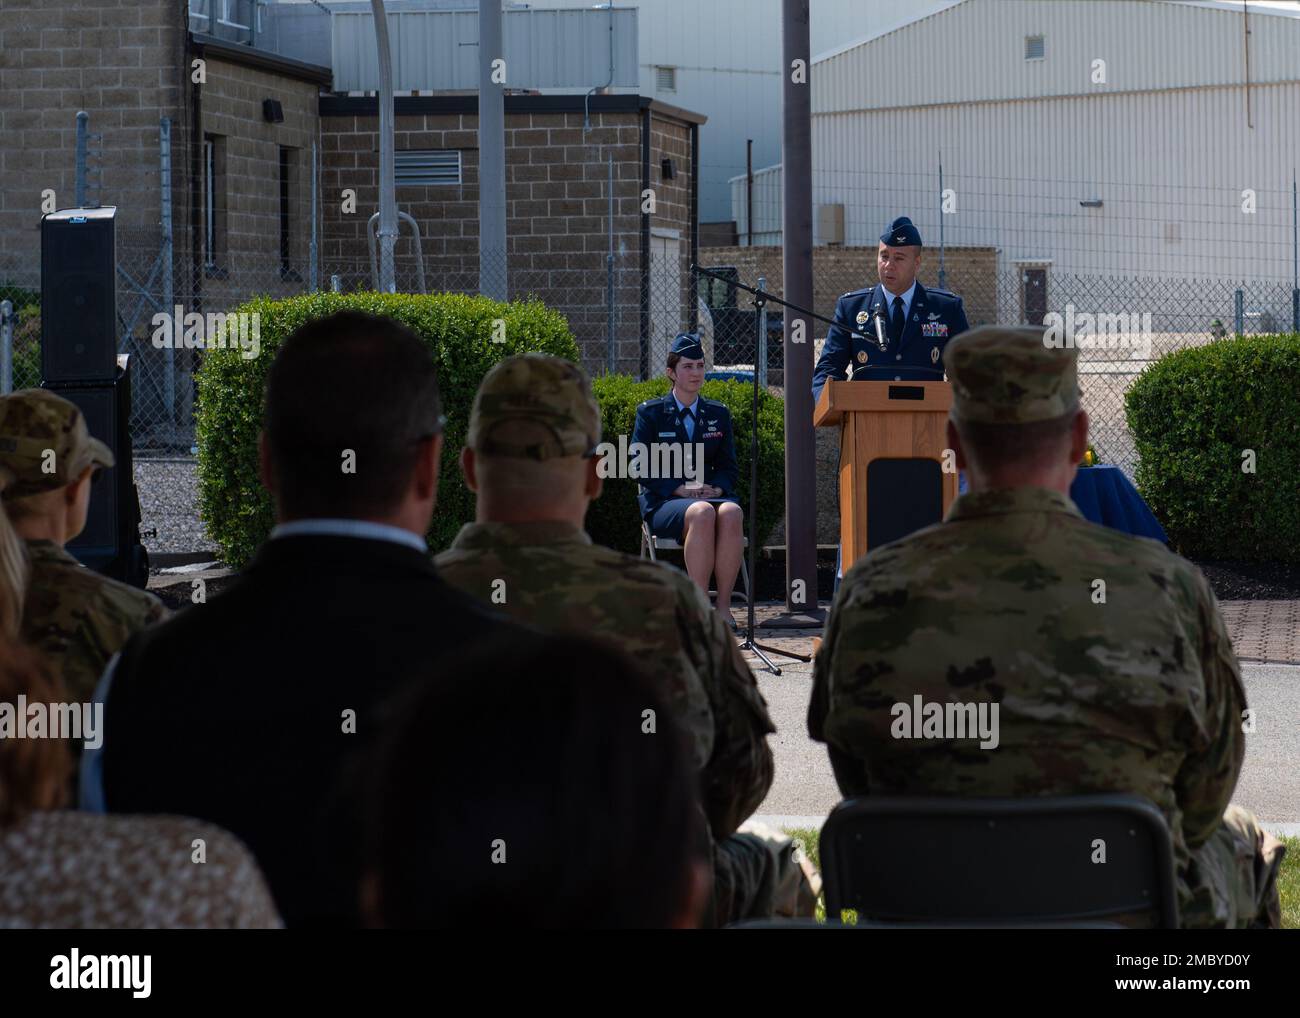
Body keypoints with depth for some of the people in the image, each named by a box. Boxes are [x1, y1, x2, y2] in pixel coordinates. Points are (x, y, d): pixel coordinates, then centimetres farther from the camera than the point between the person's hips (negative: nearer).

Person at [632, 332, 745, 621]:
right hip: (663, 502, -3)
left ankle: (724, 605, -36)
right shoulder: (650, 413, 9)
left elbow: (728, 466, 16)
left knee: (731, 512, -35)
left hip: (712, 496, 3)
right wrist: (680, 489, -14)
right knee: (702, 513, -39)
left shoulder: (719, 413, 19)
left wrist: (716, 488, -7)